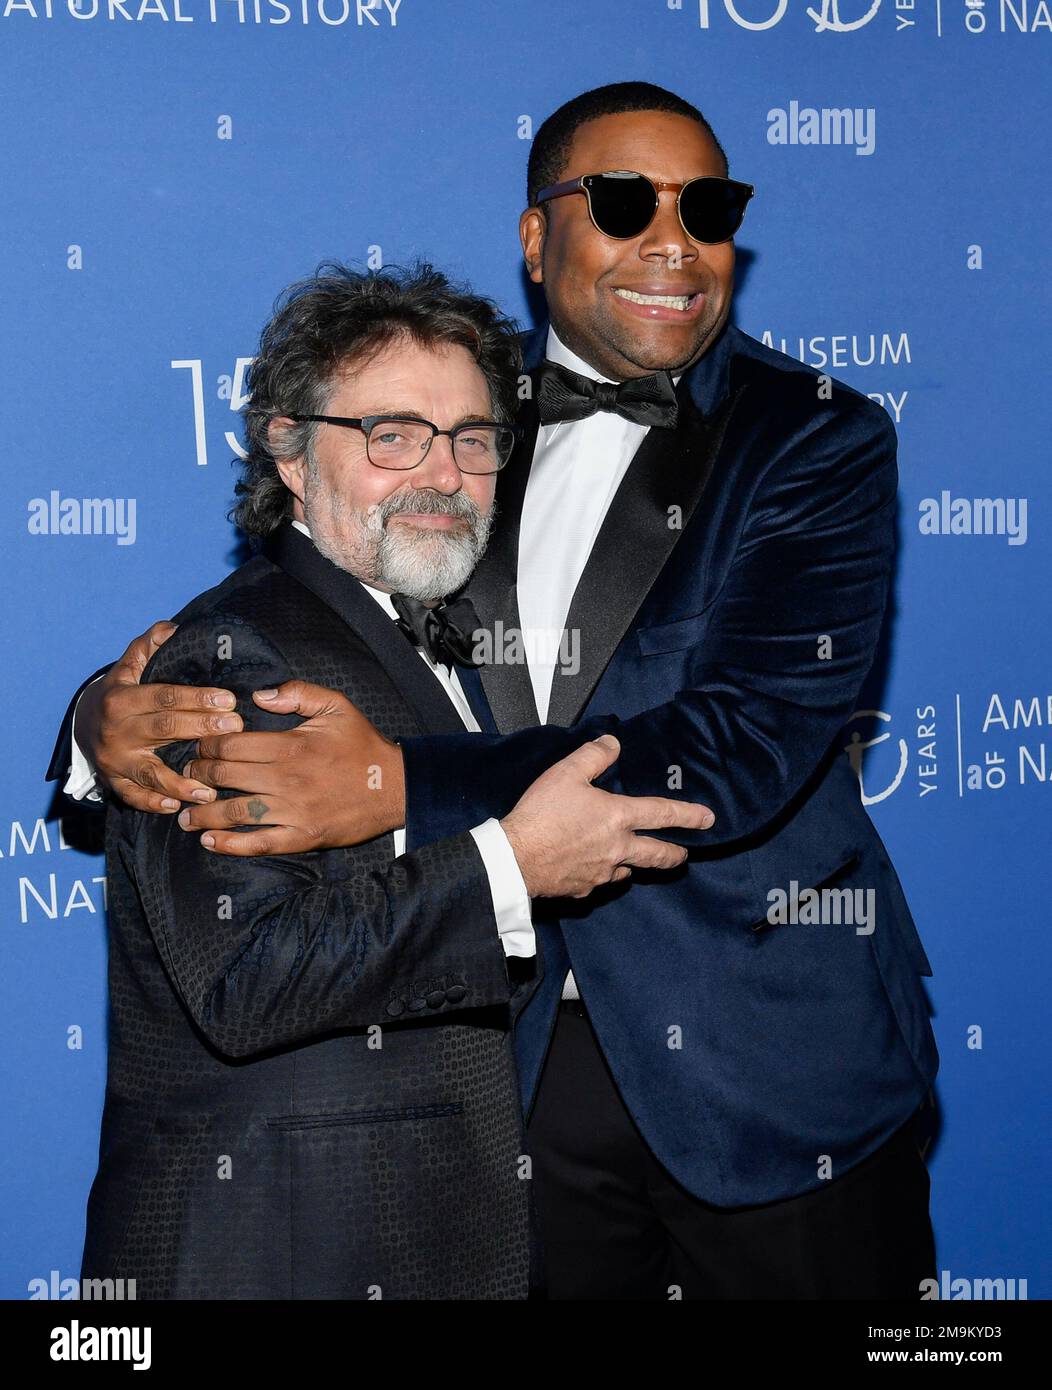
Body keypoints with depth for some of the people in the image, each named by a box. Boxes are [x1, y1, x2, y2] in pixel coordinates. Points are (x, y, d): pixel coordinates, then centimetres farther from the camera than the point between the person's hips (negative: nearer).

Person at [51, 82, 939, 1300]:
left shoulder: (820, 442, -6)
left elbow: (747, 746, -20)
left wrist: (402, 784, -28)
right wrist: (114, 718, -17)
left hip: (769, 1072, -2)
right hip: (514, 1063, 3)